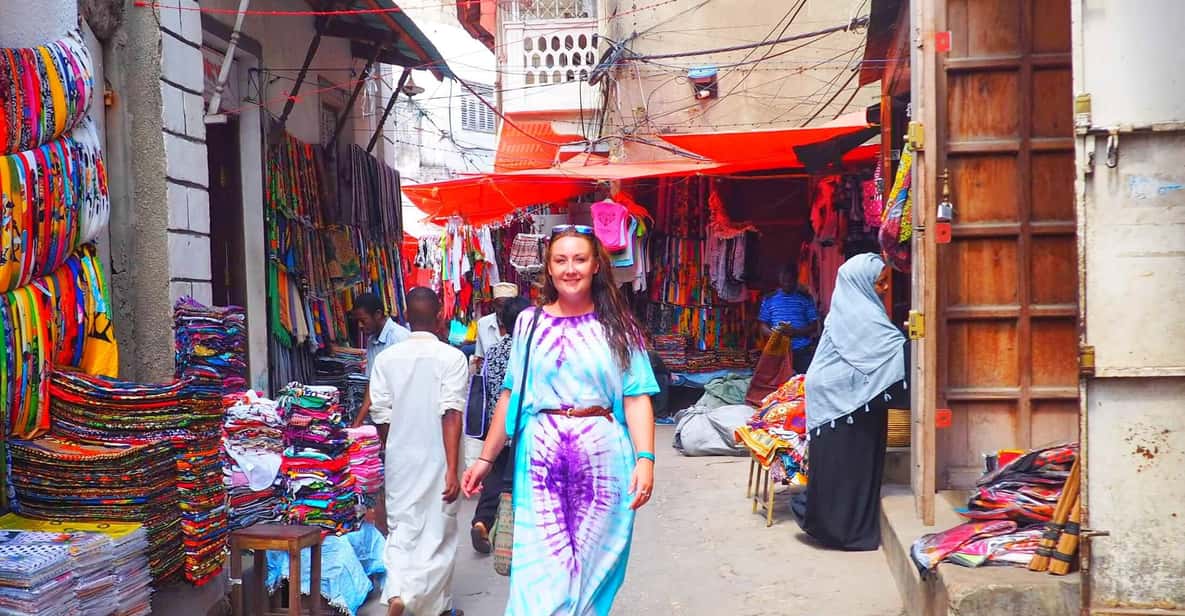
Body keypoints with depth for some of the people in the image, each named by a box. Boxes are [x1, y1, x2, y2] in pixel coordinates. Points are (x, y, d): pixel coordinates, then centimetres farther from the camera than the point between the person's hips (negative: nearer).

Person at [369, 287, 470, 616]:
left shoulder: (386, 358, -2)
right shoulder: (451, 357, -11)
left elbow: (381, 416, 1)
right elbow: (451, 414, -17)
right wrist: (453, 470, -17)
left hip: (400, 458, 3)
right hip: (438, 459, -2)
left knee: (401, 530, 11)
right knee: (437, 533, 11)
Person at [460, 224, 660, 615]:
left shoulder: (617, 326, 3)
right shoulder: (530, 323, 6)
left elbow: (636, 398, -3)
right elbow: (511, 395, 8)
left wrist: (645, 458, -15)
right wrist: (486, 458, 6)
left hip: (603, 455, 0)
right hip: (541, 455, 0)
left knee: (593, 562, 10)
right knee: (540, 568, 0)